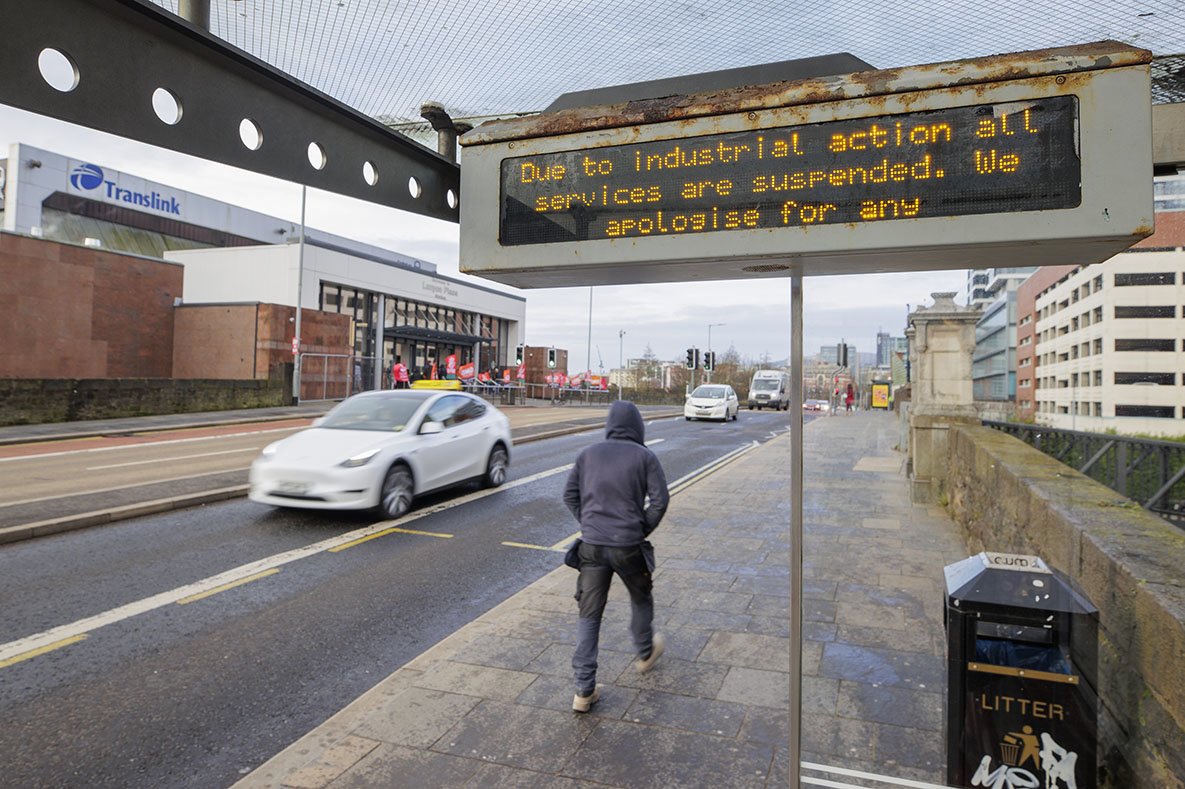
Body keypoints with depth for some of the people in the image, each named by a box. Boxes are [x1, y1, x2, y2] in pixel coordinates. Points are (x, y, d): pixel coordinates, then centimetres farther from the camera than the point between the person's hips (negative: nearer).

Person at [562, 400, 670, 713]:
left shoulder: (587, 454, 6)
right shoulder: (644, 457, -3)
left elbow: (570, 495, 5)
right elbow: (660, 499, -9)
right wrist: (644, 528, 4)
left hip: (592, 546, 2)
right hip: (628, 546, -2)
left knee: (589, 615, 9)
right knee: (641, 599, 25)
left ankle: (584, 691, 9)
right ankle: (645, 653, 47)